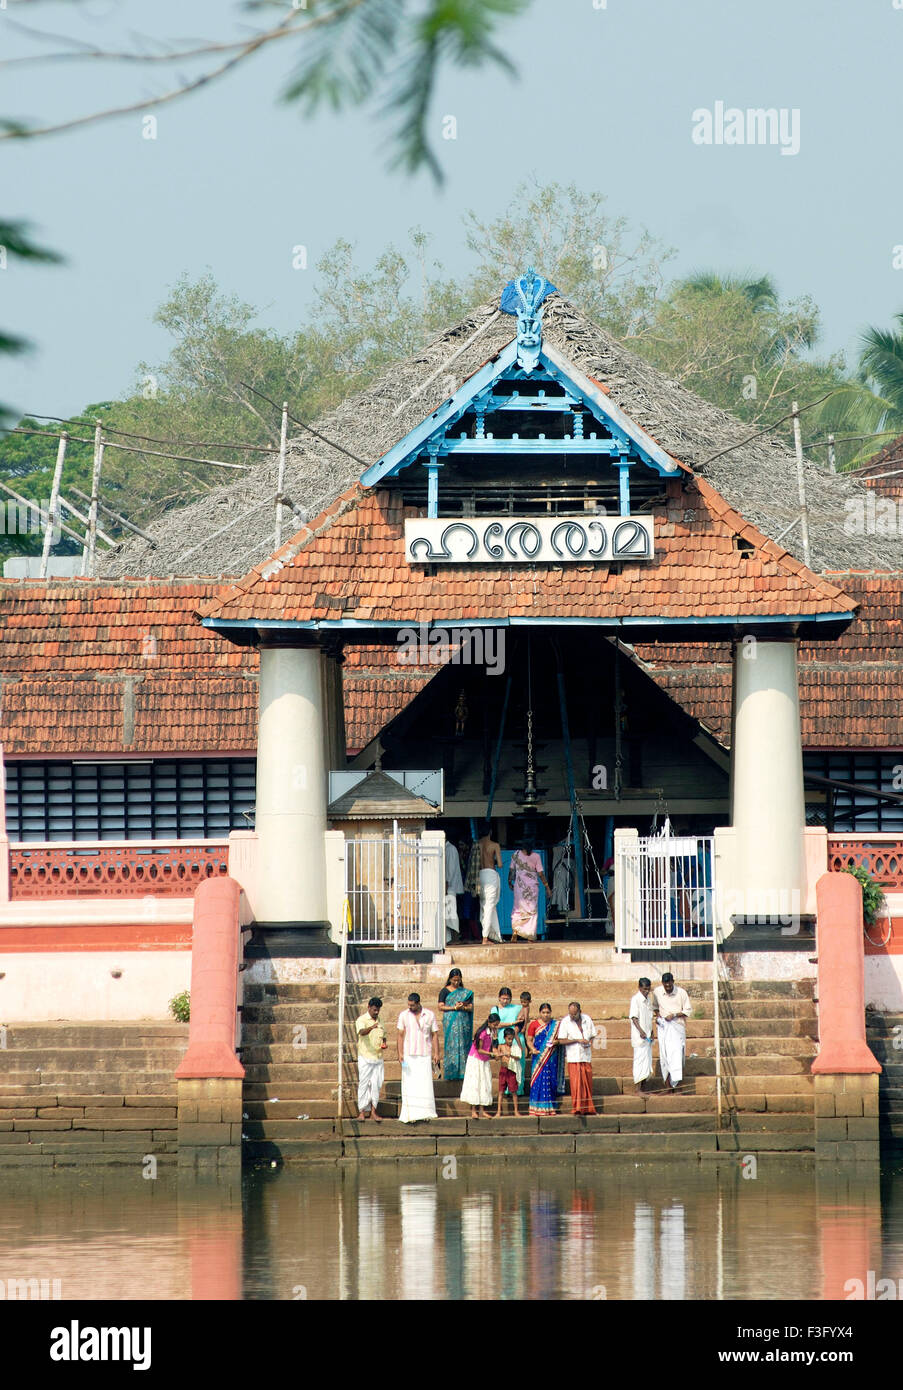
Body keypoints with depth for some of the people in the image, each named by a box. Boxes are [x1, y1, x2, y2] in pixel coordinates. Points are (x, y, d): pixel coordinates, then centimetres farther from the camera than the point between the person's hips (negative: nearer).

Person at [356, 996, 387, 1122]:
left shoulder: (379, 1020, 13)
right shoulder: (362, 1020, -7)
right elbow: (362, 1032, -27)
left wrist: (384, 1043, 3)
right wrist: (371, 1028, -47)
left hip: (378, 1058, 6)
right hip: (366, 1058, -6)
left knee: (376, 1085, 5)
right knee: (364, 1085, -5)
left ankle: (373, 1112, 9)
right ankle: (362, 1112, -2)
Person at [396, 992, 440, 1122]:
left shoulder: (429, 1015, 3)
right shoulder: (404, 1015, 2)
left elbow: (435, 1035, 7)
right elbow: (400, 1035, 2)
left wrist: (436, 1053, 0)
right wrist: (400, 1053, -7)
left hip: (425, 1056, 1)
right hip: (409, 1056, -1)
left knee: (425, 1085, -1)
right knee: (410, 1085, -4)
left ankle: (425, 1113, 6)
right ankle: (410, 1115, -5)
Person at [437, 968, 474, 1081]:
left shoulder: (466, 992, 14)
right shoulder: (445, 991, 5)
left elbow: (471, 1007, 10)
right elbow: (441, 1007, -1)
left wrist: (463, 1007, -11)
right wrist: (454, 1008, -13)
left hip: (463, 1021, 3)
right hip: (450, 1022, -3)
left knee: (463, 1047, -2)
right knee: (451, 1046, -9)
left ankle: (461, 1073, -1)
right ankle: (450, 1074, -10)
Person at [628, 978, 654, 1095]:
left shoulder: (648, 1000, 14)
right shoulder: (636, 999, -9)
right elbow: (634, 1017, -17)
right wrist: (640, 1030, -29)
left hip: (647, 1035, 8)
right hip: (639, 1036, -8)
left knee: (647, 1062, 9)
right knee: (640, 1061, -10)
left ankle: (644, 1089, 15)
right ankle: (637, 1090, -10)